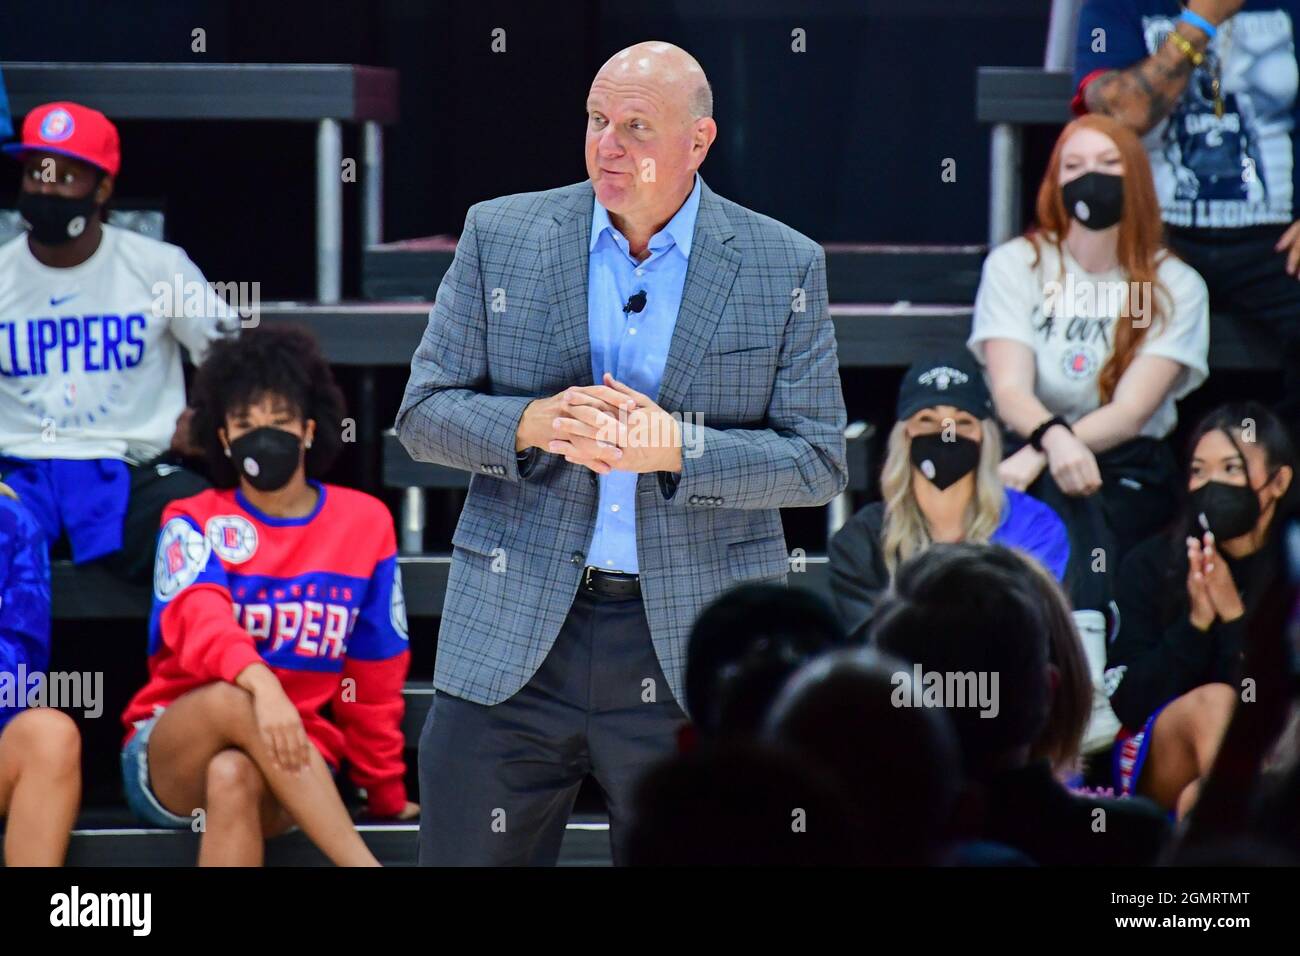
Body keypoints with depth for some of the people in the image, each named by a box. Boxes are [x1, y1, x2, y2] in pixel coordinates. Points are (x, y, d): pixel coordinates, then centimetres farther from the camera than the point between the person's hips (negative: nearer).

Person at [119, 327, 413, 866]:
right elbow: (200, 621, -20)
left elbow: (374, 682, 14)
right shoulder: (193, 523, 3)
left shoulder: (365, 522, 8)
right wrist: (260, 681, -41)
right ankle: (366, 869, -42)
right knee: (236, 697, -37)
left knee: (234, 776, -37)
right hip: (167, 757, -1)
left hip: (291, 769, 1)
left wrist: (387, 796, 19)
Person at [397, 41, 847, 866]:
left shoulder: (784, 267, 1)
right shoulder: (501, 235, 4)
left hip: (694, 645, -1)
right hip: (513, 642, 1)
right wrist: (531, 425, -16)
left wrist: (677, 446, -18)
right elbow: (424, 412, 5)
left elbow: (818, 463, -2)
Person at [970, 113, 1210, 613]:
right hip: (1033, 464, 0)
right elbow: (1009, 391, -9)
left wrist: (1035, 456, -27)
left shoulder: (1175, 286, 3)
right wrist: (1054, 438, -35)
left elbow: (1132, 411, -9)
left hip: (1128, 472, 0)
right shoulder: (1015, 265, 4)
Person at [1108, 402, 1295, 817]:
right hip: (1157, 763, 1)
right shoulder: (1151, 564, -1)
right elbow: (1127, 702, -6)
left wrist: (1234, 617, -21)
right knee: (1213, 701, -32)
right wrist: (1195, 623, -18)